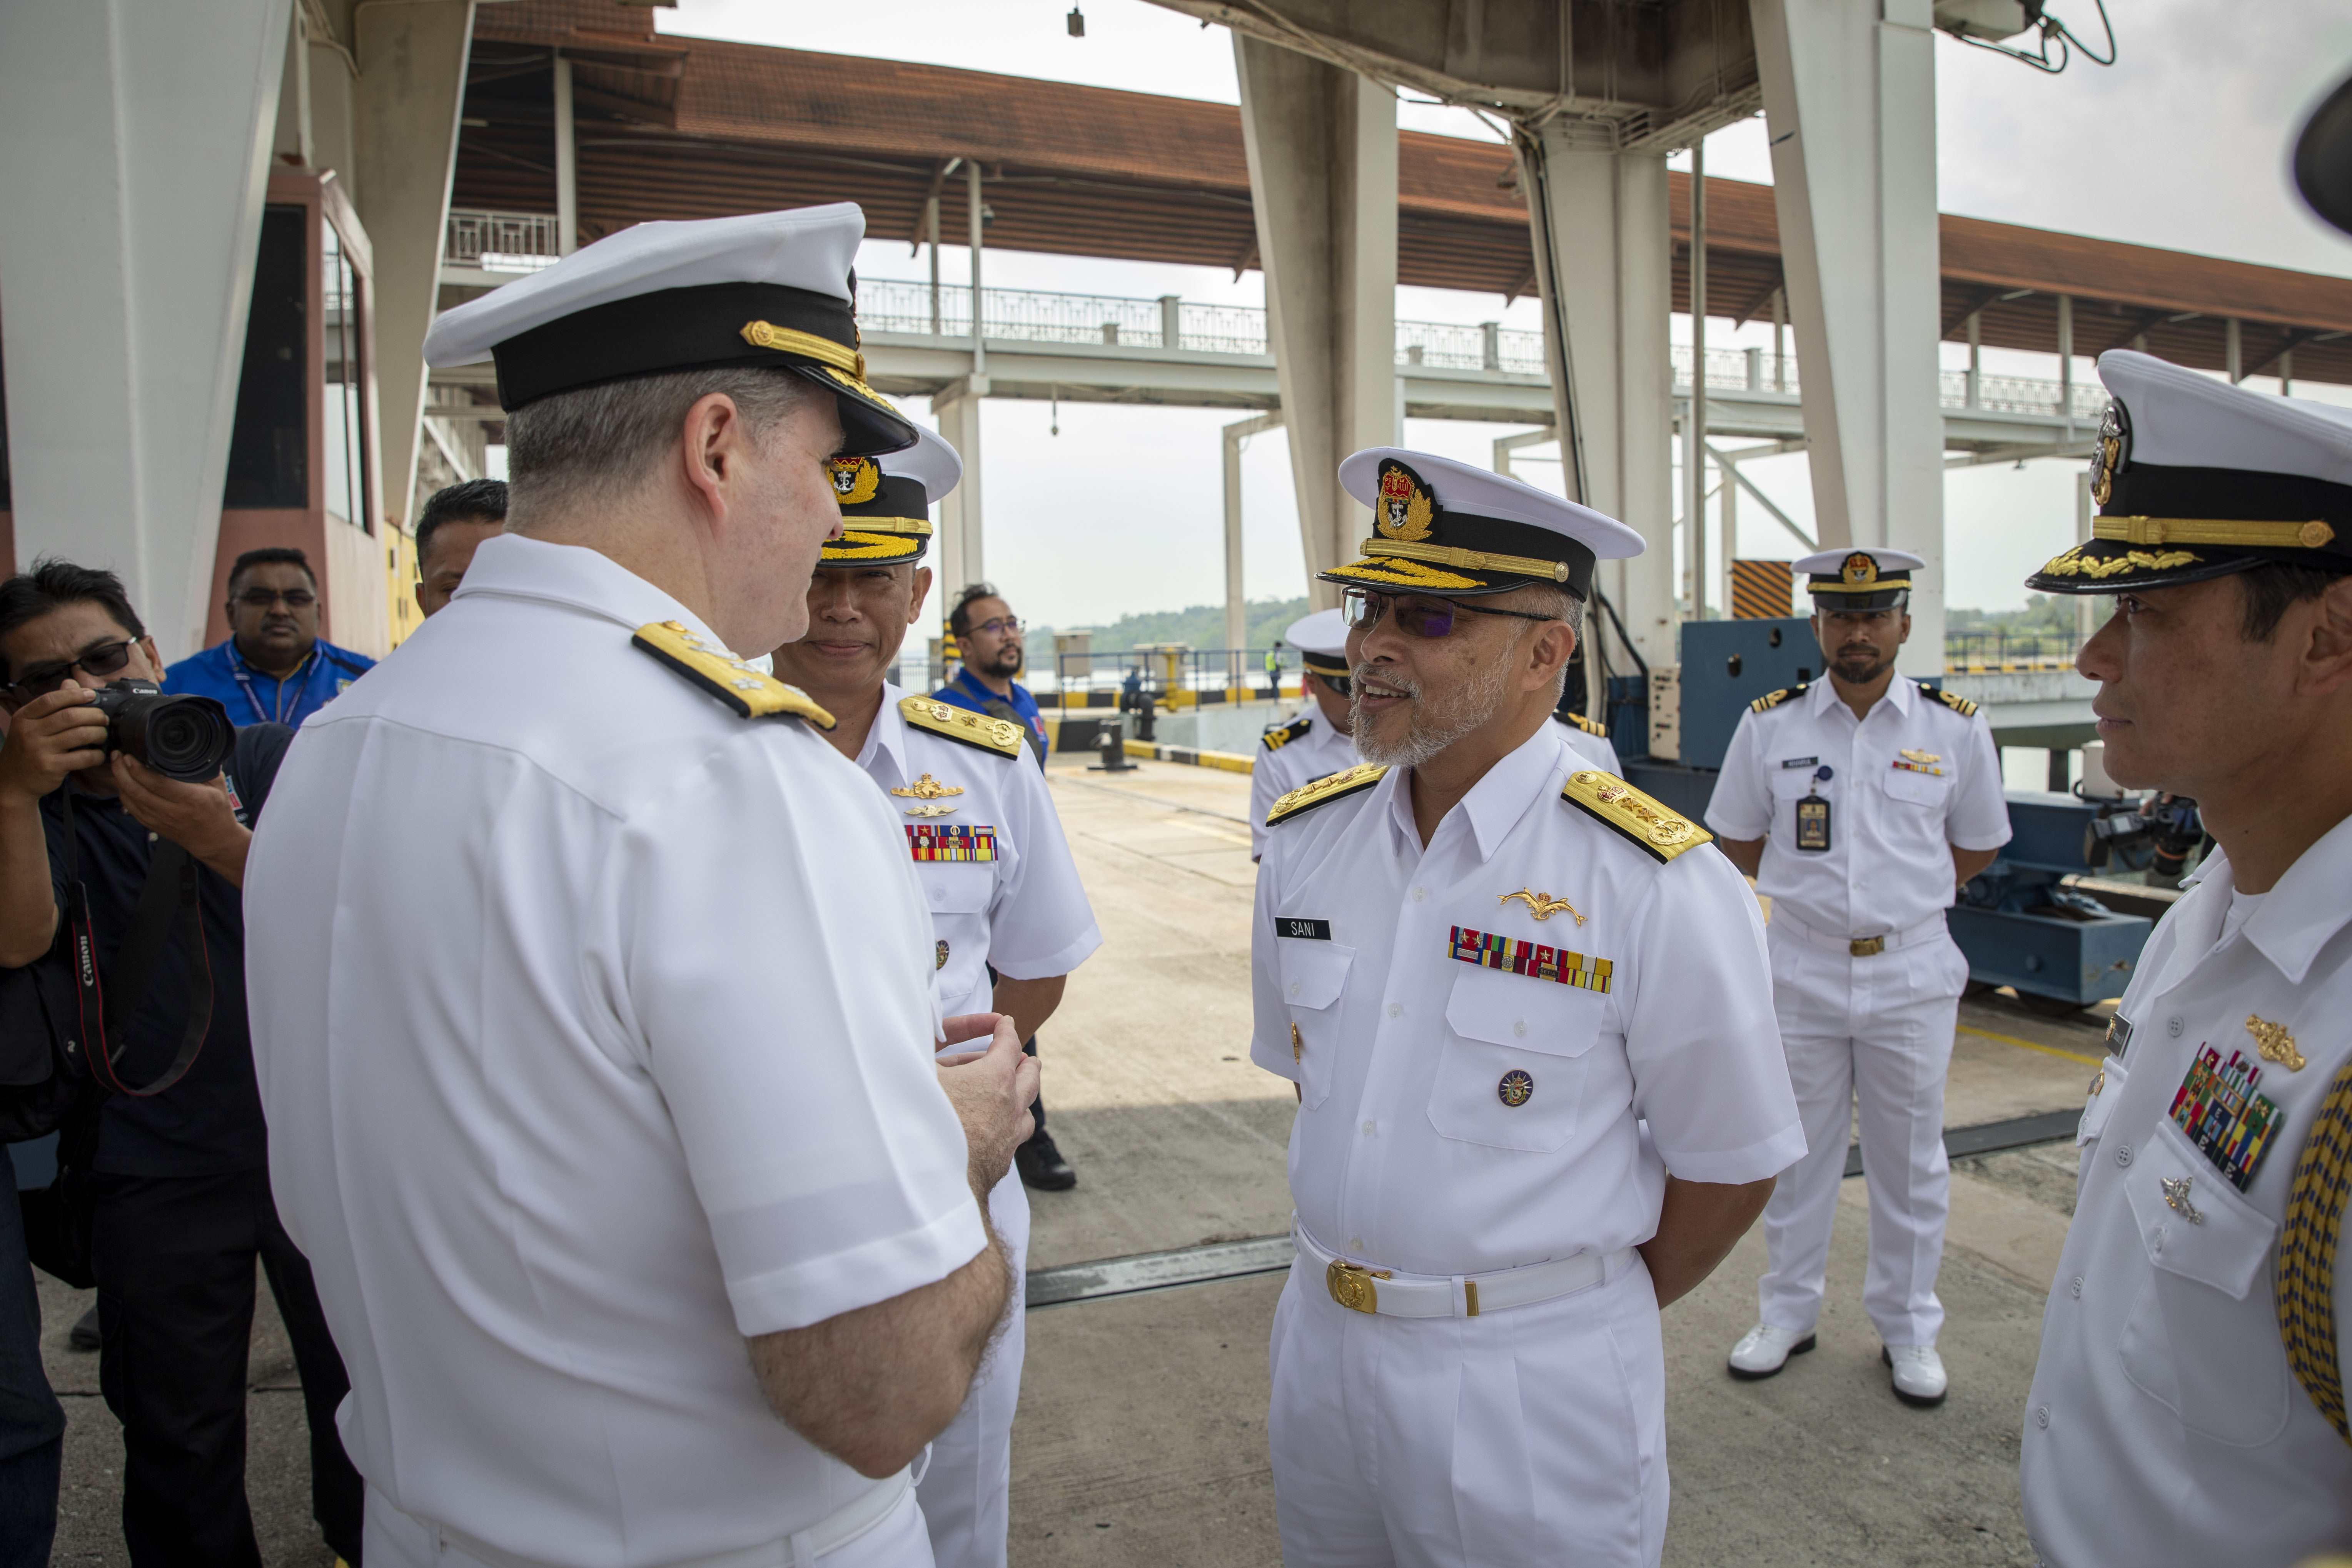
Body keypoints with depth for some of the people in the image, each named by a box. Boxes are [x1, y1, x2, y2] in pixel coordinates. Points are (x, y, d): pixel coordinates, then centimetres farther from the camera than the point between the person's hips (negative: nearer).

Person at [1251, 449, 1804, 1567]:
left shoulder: (1659, 887, -18)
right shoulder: (1305, 842, -2)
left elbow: (1731, 1167, -8)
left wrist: (1591, 1311, 2)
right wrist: (1358, 1268, 12)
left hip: (1534, 1388, -5)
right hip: (1320, 1344, 5)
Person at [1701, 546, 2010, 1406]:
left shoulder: (1956, 727, -2)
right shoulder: (1770, 724, -2)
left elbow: (1978, 847, 10)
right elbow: (1737, 841, 8)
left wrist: (1900, 895, 5)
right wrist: (1819, 890, 4)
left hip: (1912, 971, 0)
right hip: (1801, 969, 0)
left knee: (1909, 1160, 11)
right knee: (1795, 1151, 12)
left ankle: (1908, 1329, 29)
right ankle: (1787, 1313, 29)